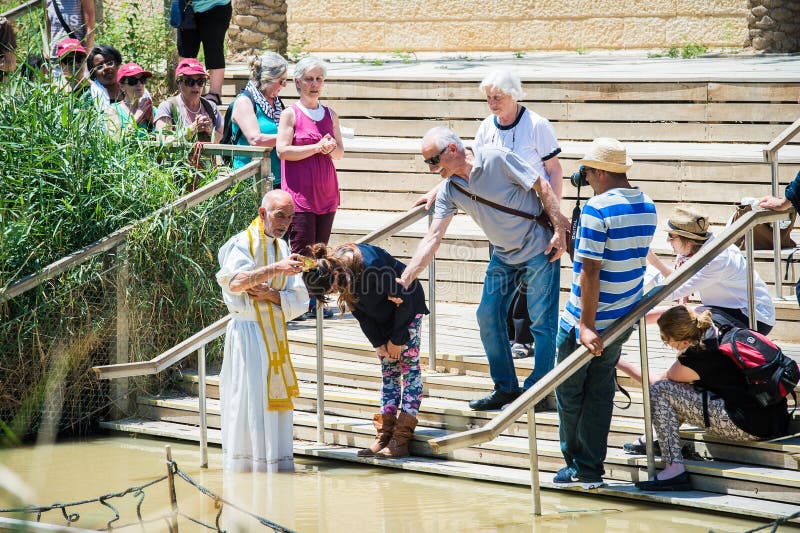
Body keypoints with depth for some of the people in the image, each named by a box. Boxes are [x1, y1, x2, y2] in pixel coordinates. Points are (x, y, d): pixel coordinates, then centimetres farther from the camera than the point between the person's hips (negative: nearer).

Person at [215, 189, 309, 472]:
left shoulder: (283, 248, 13)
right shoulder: (242, 244, -7)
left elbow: (299, 300, 8)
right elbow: (234, 282, -28)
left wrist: (271, 295, -12)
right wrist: (275, 269, -40)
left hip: (276, 336, 7)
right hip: (248, 334, -7)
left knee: (276, 404, 8)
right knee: (250, 404, -9)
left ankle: (275, 469, 15)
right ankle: (244, 474, -5)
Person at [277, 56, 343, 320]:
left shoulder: (330, 115, 15)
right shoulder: (290, 114, -1)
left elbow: (340, 151, 17)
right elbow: (282, 150, -10)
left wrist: (331, 148, -6)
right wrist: (317, 147, -14)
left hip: (326, 190, 5)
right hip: (299, 191, -5)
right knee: (303, 250, -10)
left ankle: (317, 301, 10)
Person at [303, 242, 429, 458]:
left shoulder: (371, 265, -37)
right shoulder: (330, 271, -16)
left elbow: (403, 301, -24)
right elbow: (359, 311, -3)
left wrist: (396, 339, -15)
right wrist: (379, 343, -5)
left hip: (408, 307, -7)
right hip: (383, 316, 7)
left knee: (409, 369, -9)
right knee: (389, 372, 4)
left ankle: (402, 440, -14)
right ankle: (385, 434, 1)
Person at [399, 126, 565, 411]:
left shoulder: (498, 159, -21)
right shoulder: (449, 189, -4)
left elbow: (542, 187, -15)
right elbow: (433, 237, -6)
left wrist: (559, 231, -17)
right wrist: (403, 279, -15)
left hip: (539, 248, -7)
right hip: (504, 255, 7)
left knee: (542, 321, -5)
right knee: (488, 317, 4)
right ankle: (506, 388, 15)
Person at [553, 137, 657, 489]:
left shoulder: (596, 209, -20)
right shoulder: (648, 207, 4)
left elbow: (590, 272, -22)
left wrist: (587, 325, -22)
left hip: (586, 320, -7)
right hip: (624, 318, 7)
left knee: (569, 392, 9)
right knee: (600, 392, 13)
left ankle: (576, 466, 16)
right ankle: (592, 470, 13)